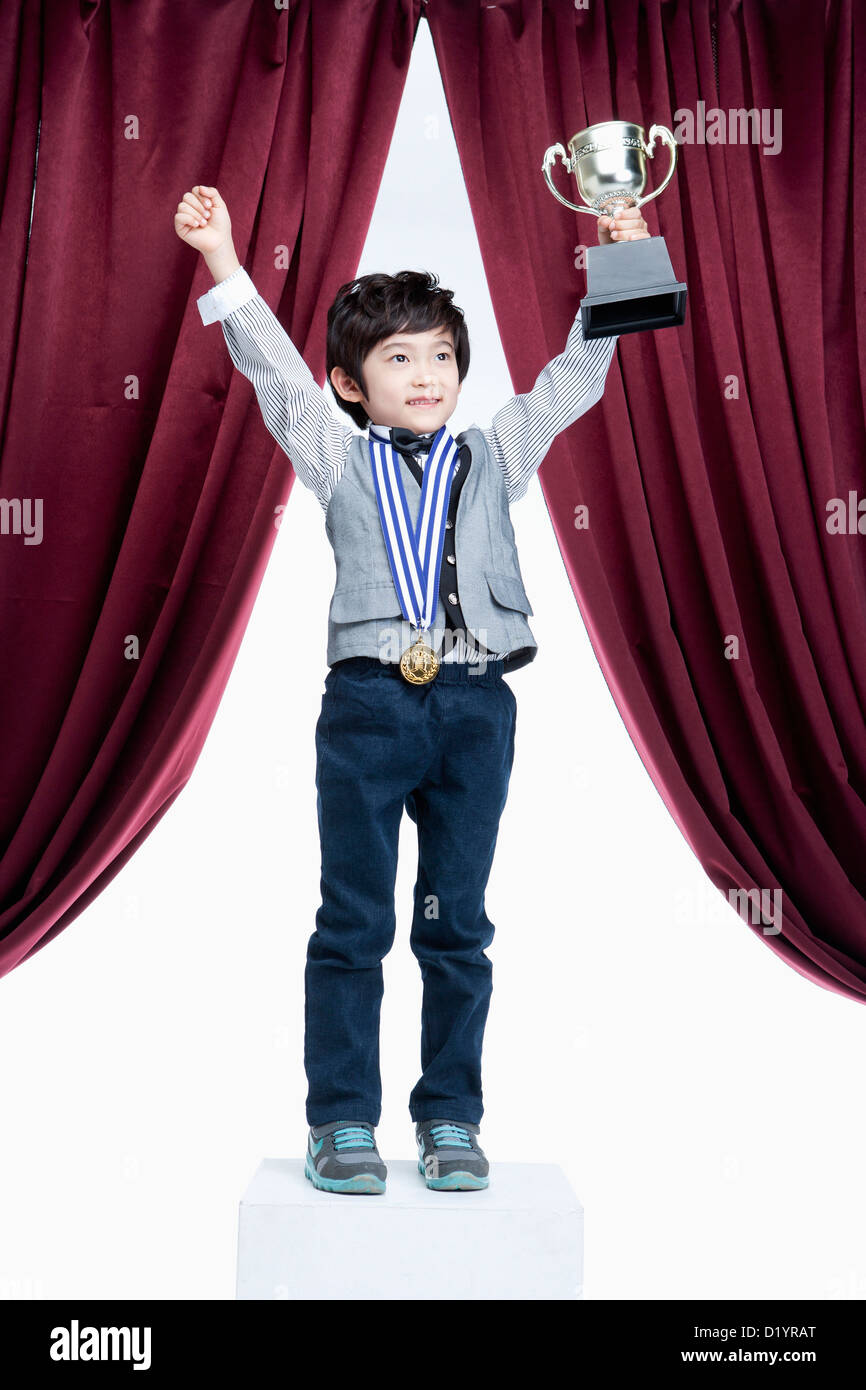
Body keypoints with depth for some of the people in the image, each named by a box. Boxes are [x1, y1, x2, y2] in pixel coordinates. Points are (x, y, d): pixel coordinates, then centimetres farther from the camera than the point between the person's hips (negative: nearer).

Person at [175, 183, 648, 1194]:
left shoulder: (496, 456, 15)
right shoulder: (338, 460, 10)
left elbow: (574, 377, 14)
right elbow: (272, 368, 3)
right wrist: (222, 260, -5)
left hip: (475, 704, 2)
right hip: (368, 702, -1)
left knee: (457, 925, 8)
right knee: (353, 923, 3)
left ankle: (451, 1121, 17)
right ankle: (341, 1122, 12)